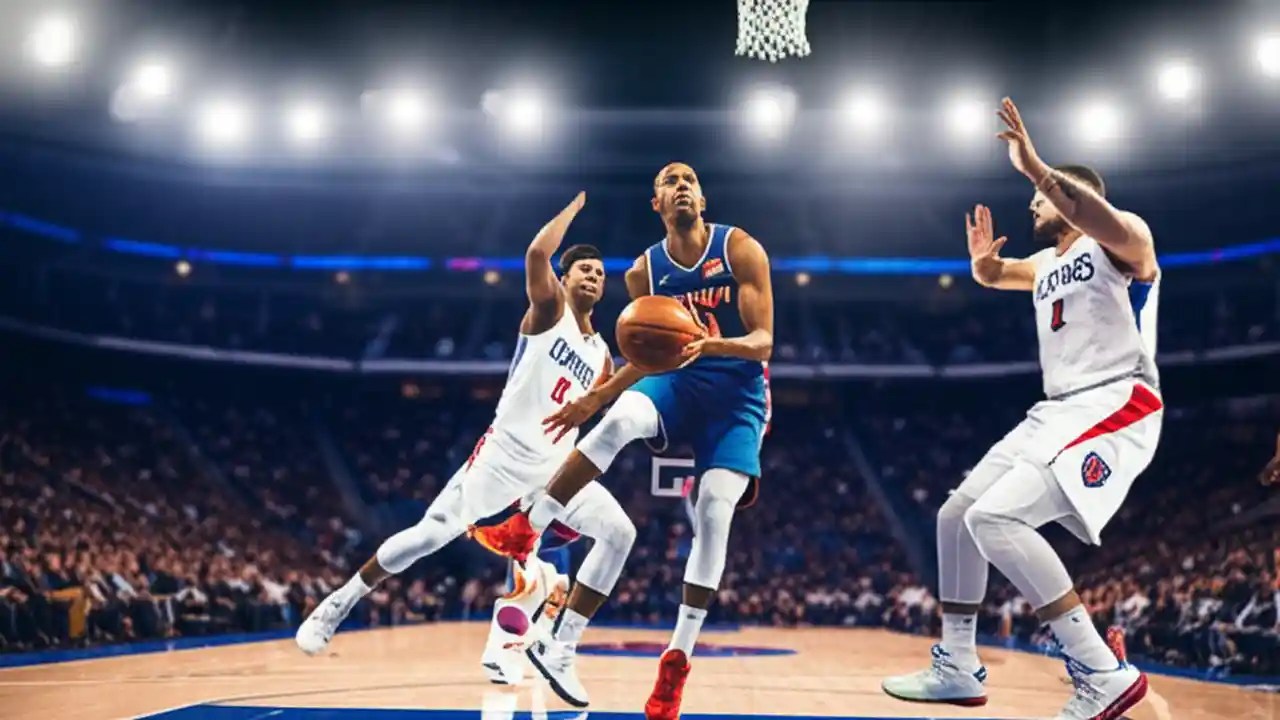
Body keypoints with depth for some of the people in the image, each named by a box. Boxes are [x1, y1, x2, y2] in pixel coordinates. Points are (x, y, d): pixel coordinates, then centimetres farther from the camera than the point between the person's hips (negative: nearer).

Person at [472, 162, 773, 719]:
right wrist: (593, 398, 10)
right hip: (677, 382, 2)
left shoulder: (741, 250, -6)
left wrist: (712, 344, -32)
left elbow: (763, 342, -12)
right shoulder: (645, 271, 5)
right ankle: (525, 530, -25)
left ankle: (677, 661, -14)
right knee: (619, 418, -33)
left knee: (714, 510, -20)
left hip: (737, 393, -2)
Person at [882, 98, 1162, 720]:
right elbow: (992, 275, 40)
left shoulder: (1121, 241, -6)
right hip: (1057, 412, 10)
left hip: (1115, 409, -10)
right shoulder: (1045, 264, 21)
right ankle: (957, 668, 19)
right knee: (955, 515, 10)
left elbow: (1106, 222, -31)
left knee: (994, 518, -25)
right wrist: (983, 258, 15)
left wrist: (1036, 167, -38)